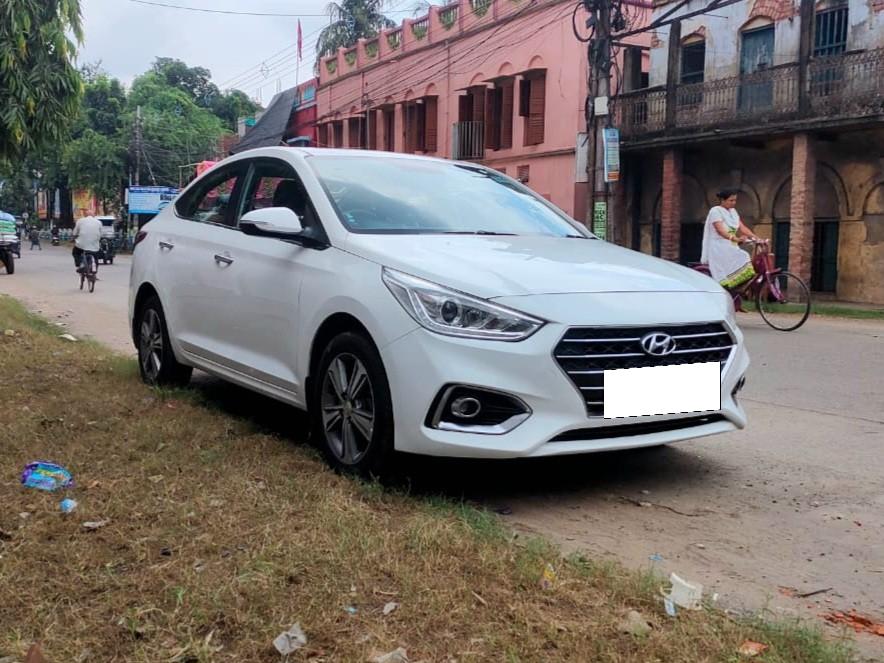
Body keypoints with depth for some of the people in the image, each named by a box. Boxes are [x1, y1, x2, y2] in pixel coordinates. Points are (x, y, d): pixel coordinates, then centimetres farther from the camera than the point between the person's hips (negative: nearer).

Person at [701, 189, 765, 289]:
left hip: (731, 248, 8)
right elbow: (720, 230, -22)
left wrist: (756, 238, -7)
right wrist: (735, 238, -36)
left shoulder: (733, 211, 16)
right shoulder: (715, 211, -8)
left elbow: (742, 227, 8)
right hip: (719, 248, -8)